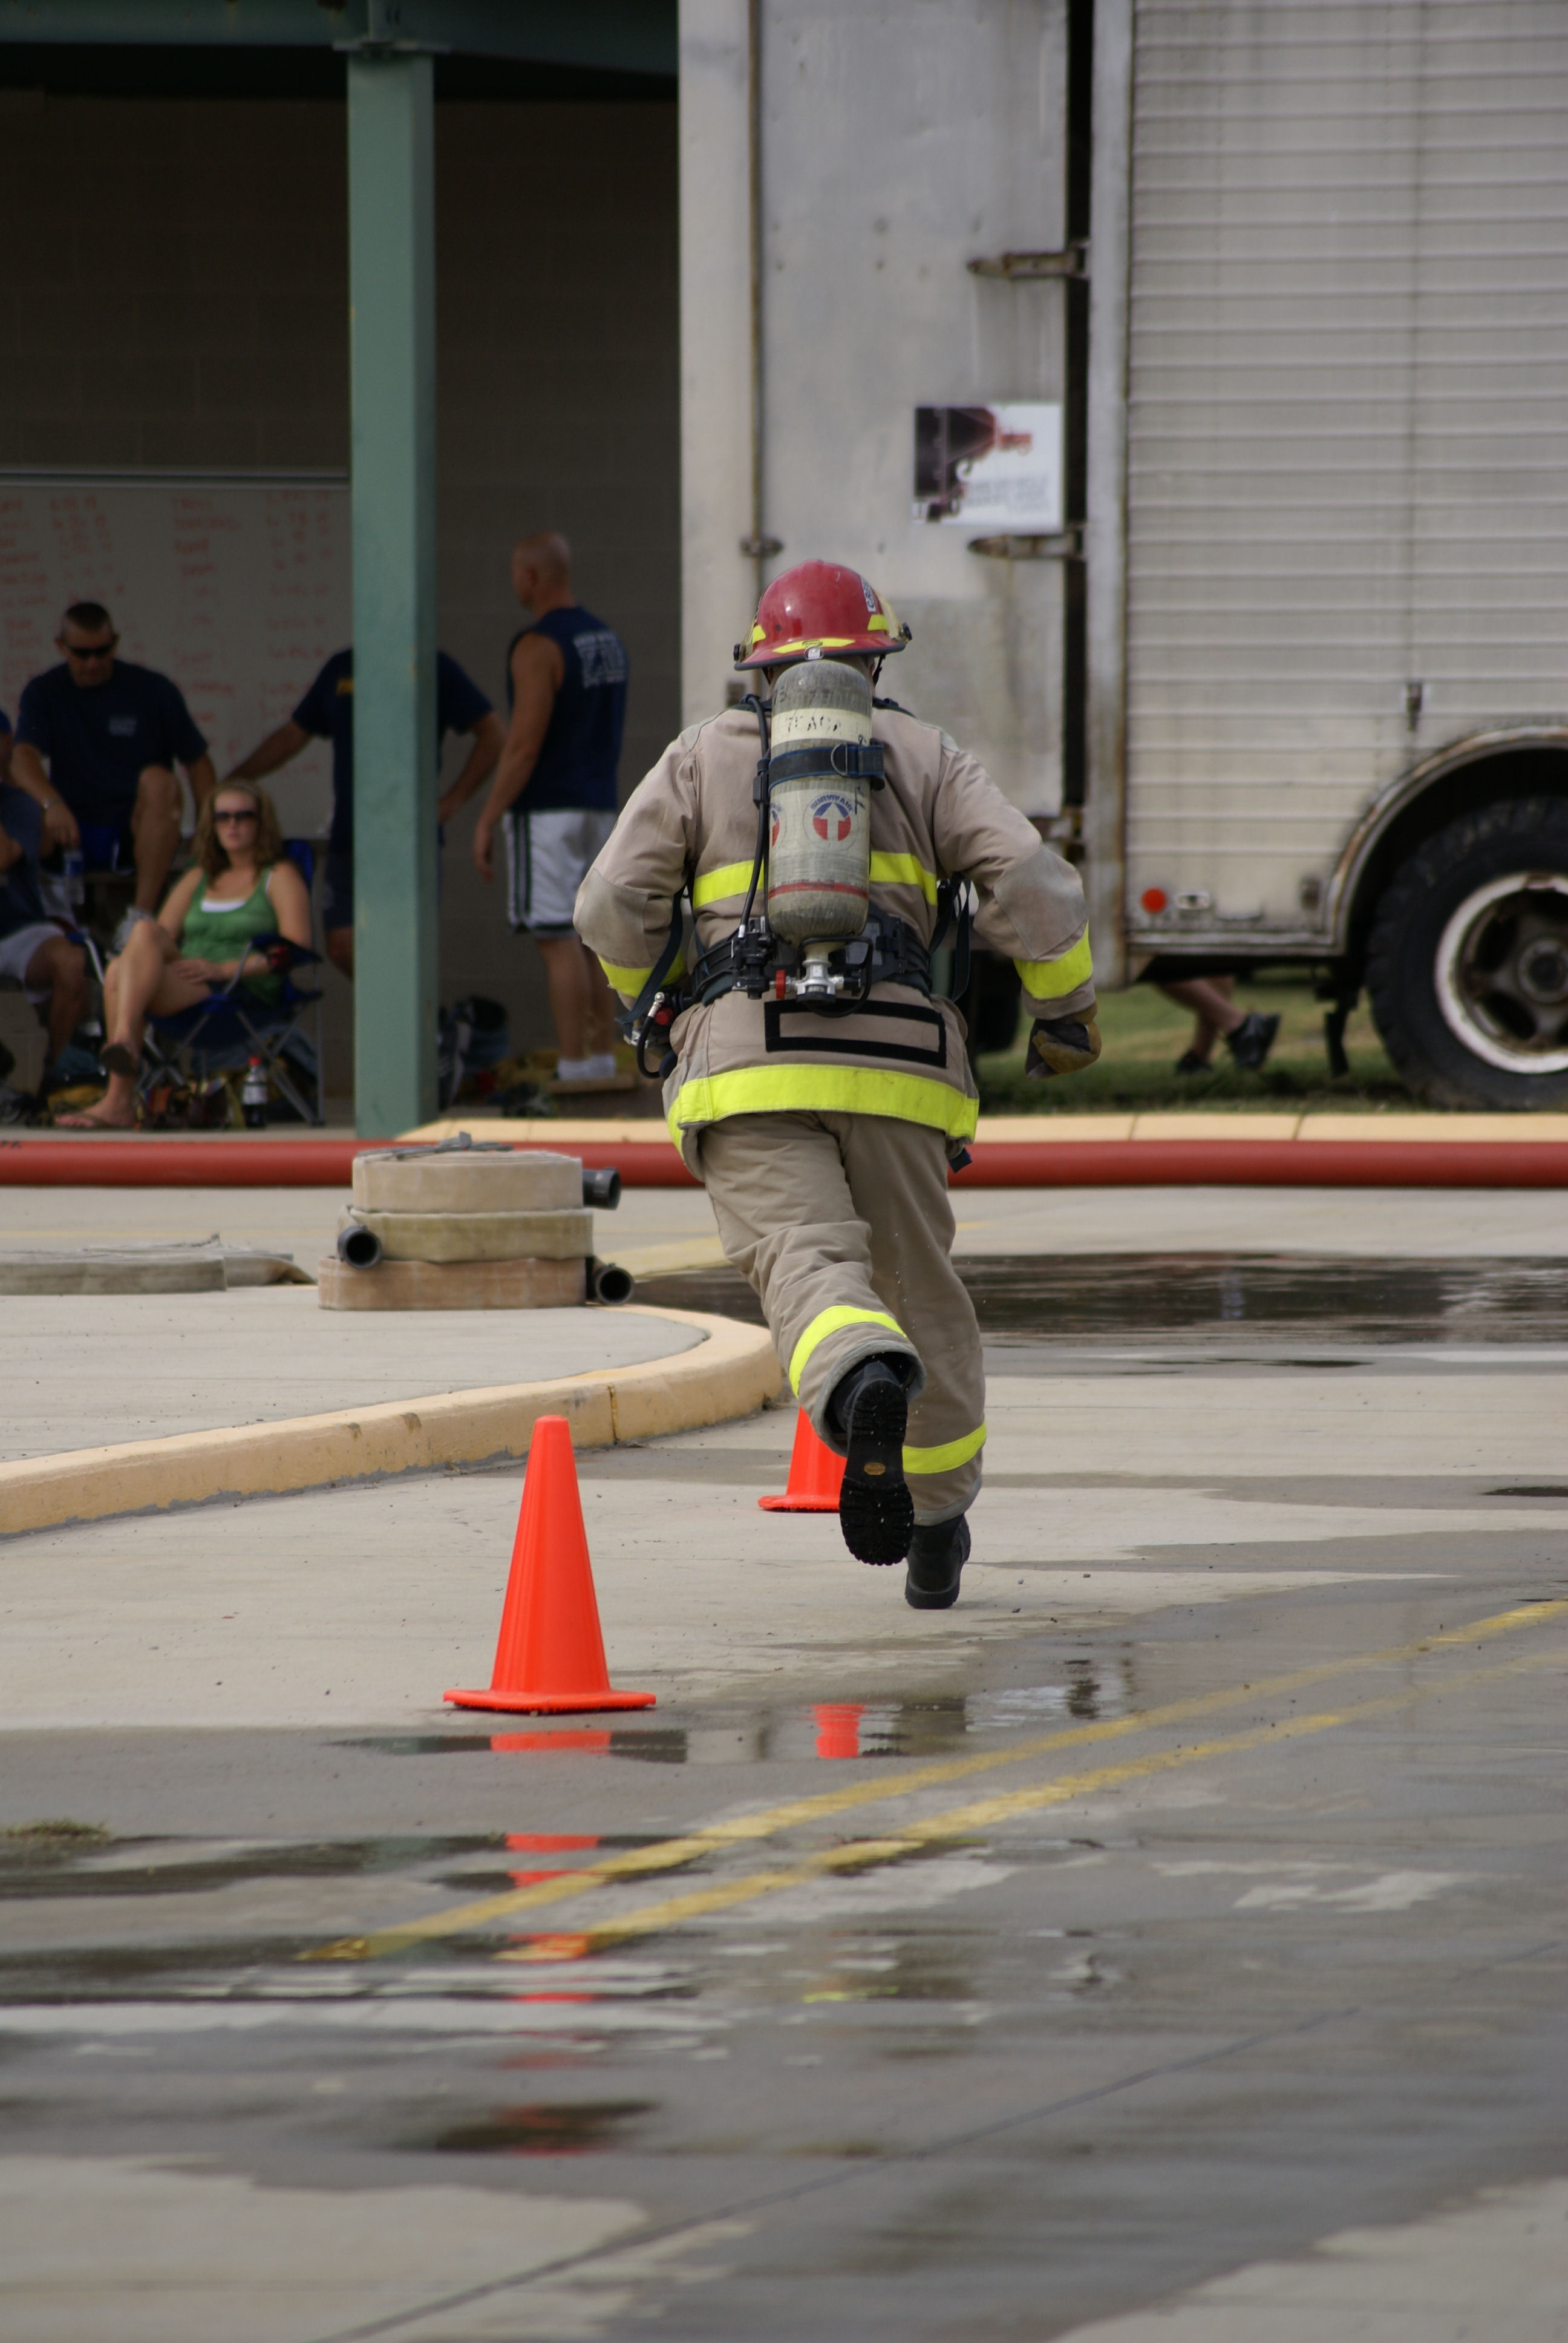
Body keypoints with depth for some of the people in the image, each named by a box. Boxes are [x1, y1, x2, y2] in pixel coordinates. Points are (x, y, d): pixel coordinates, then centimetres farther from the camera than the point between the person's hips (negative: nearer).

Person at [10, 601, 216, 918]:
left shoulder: (154, 690, 2)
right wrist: (52, 804, -35)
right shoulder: (43, 693, 3)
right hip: (74, 833, 0)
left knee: (159, 781, -32)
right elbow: (24, 761, -13)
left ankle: (142, 912, -37)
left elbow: (197, 762, 4)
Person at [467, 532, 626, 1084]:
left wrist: (487, 820, -13)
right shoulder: (607, 640, 12)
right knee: (591, 940, 12)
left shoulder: (538, 647, -15)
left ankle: (574, 1071, -9)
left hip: (547, 811, -8)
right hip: (599, 807, 8)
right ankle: (603, 1061, 13)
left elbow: (523, 746, -19)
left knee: (558, 940, -7)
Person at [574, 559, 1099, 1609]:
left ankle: (864, 1386, -51)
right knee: (918, 1281, 18)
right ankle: (936, 1525, 31)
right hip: (895, 1060, 1)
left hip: (743, 1062, -1)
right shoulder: (923, 755, 16)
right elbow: (1034, 884, 2)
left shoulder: (705, 756, 16)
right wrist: (1067, 1008, 17)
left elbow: (615, 905, 7)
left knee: (807, 1261, -17)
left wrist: (654, 995, 26)